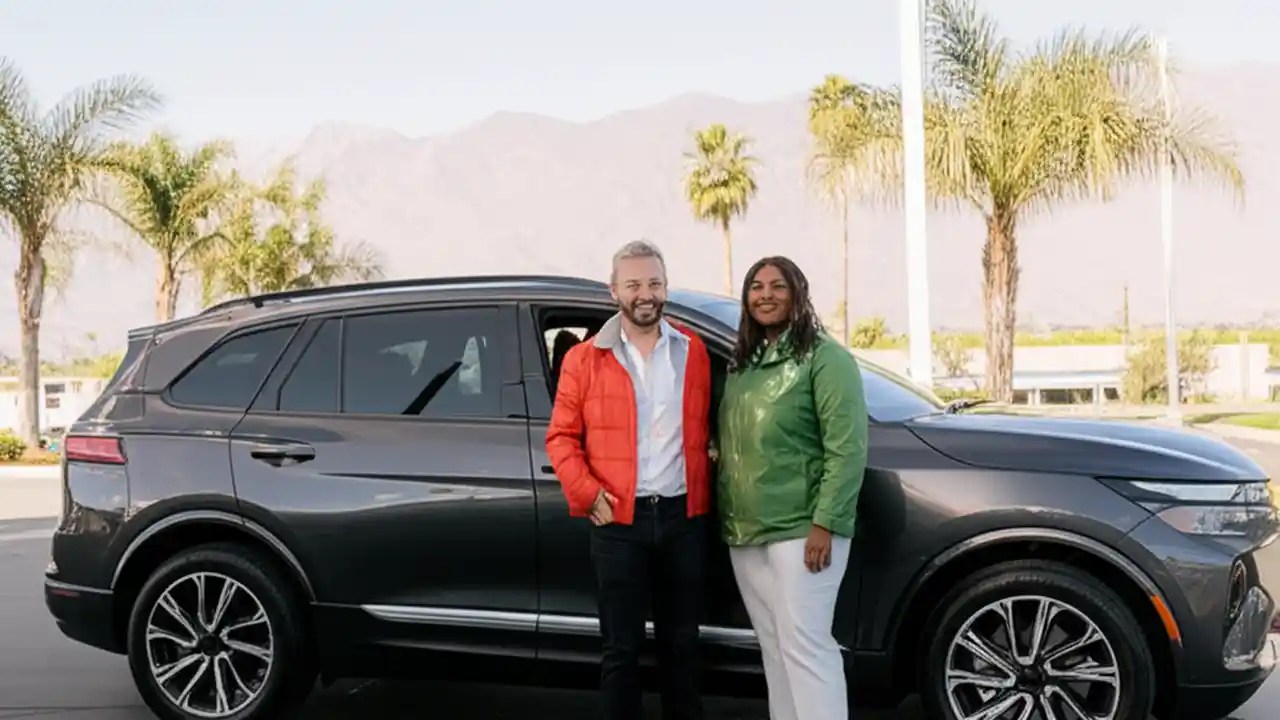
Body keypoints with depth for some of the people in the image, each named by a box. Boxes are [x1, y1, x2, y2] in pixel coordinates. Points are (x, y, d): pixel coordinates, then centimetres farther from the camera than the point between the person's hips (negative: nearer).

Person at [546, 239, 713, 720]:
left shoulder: (693, 351, 9)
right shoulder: (584, 359, 1)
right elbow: (561, 437, 1)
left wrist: (705, 483, 3)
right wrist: (587, 494, -10)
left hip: (683, 515, 3)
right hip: (619, 520, -2)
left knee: (681, 641, 13)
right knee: (622, 647, 4)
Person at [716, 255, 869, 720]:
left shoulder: (823, 356, -7)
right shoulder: (741, 363, 16)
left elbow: (847, 448, -13)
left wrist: (825, 523, -19)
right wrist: (724, 515, 11)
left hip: (801, 530, -7)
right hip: (744, 532, 7)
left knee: (805, 646, -9)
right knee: (774, 648, 12)